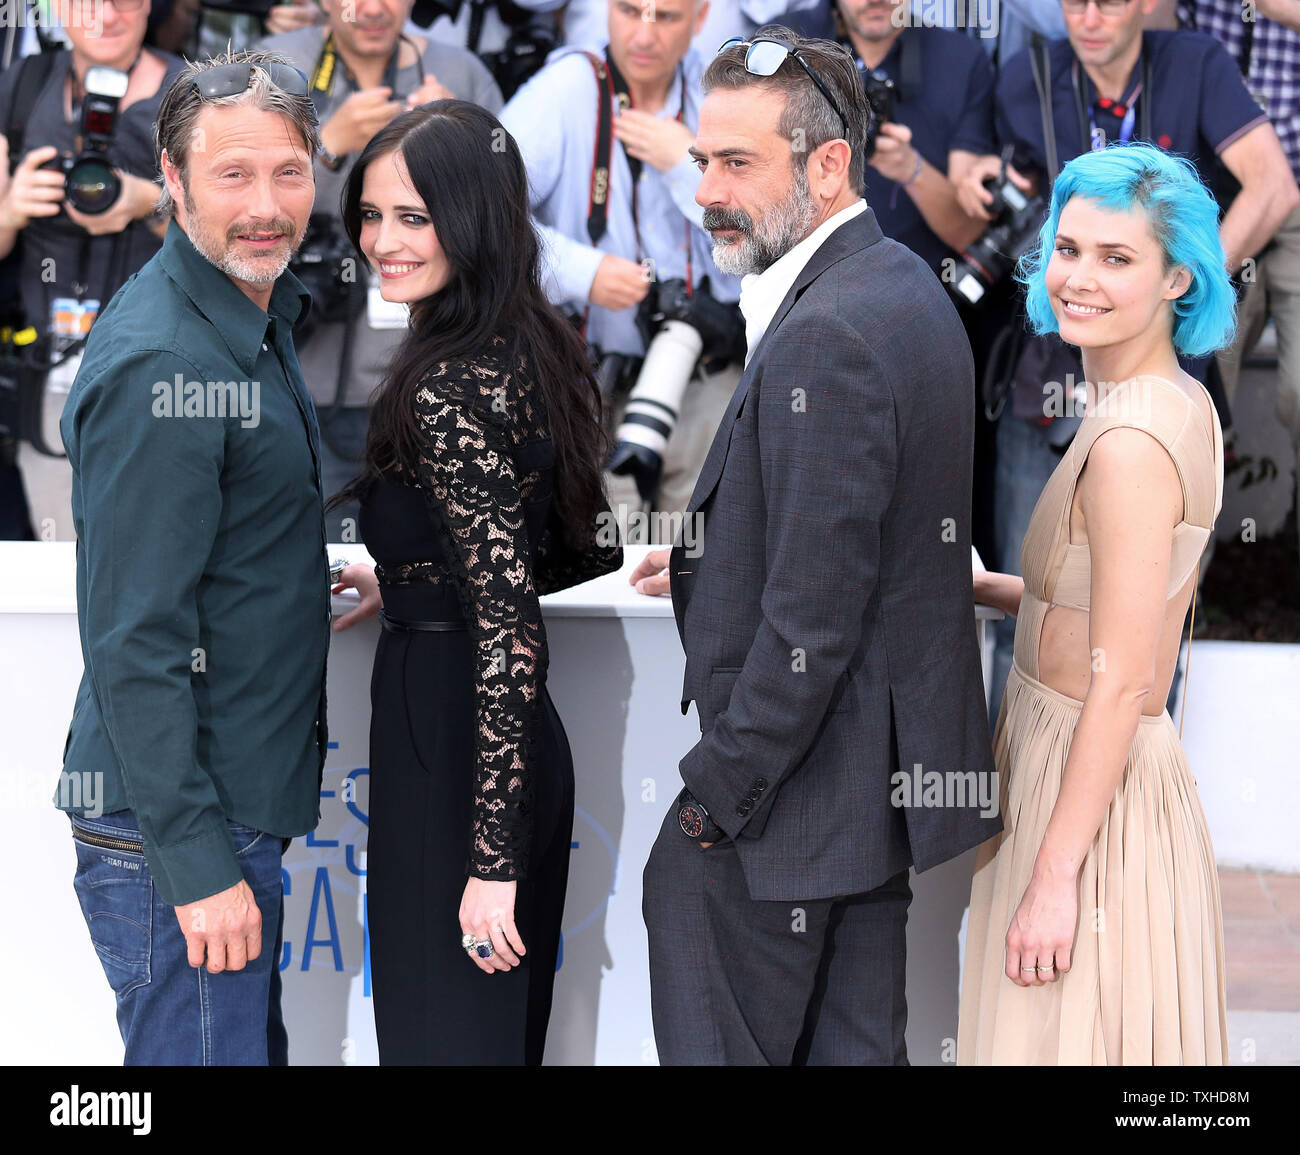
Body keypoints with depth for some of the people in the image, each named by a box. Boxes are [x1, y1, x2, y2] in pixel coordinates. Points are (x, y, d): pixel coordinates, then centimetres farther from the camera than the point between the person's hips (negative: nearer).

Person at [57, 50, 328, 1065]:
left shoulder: (256, 317, 10)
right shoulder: (160, 364, -21)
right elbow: (133, 641, -24)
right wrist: (197, 860, -24)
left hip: (237, 806, 10)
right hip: (169, 829, -10)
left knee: (252, 1049, 19)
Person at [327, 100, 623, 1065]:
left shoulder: (447, 390, -20)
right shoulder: (537, 347, 6)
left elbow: (509, 627, -24)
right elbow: (591, 546, 16)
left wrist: (491, 859, -23)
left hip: (450, 743, -9)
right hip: (523, 740, 9)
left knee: (446, 1031, 1)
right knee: (510, 1025, 19)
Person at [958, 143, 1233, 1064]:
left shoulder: (1131, 444, -22)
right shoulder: (1183, 403, 7)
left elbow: (1122, 681, -22)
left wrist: (1055, 876, -19)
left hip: (1091, 797, -10)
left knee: (1065, 1037, 0)